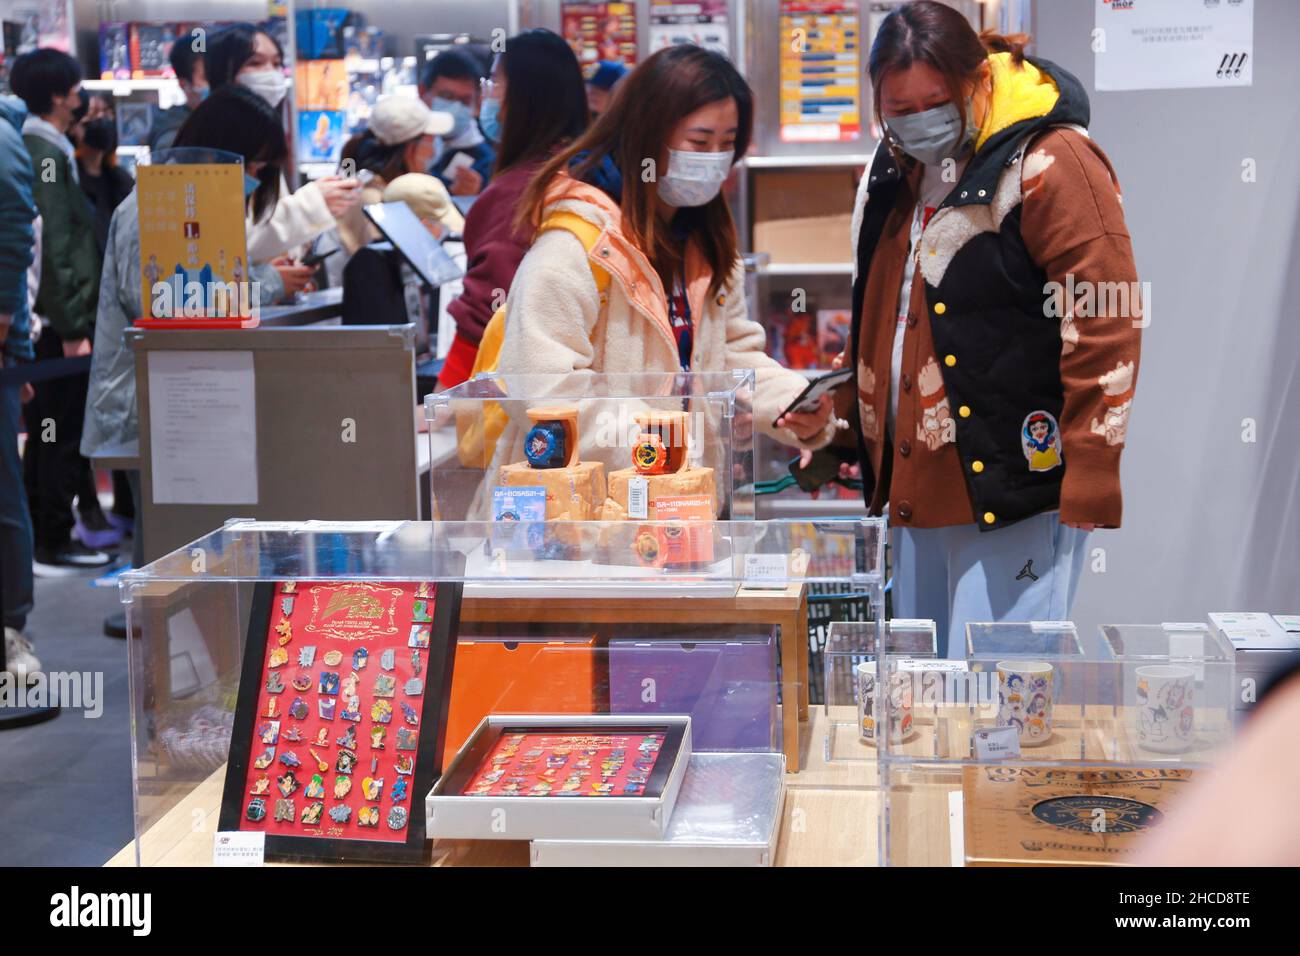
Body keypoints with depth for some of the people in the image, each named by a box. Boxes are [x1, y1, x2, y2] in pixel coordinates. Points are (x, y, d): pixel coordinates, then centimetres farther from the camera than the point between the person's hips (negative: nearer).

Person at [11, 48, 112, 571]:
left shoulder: (45, 148, 15)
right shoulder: (44, 152, -13)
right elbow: (50, 249, -18)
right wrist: (72, 327, -18)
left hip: (55, 324, 10)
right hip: (56, 323, -10)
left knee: (48, 432, 14)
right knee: (64, 434, -3)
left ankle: (43, 535, 22)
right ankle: (54, 540, 3)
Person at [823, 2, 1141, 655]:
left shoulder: (1047, 162, -11)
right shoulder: (901, 172, 14)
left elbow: (1103, 331, -16)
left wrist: (1088, 488, -18)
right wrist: (843, 393, 20)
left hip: (1015, 487, -8)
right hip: (919, 489, 8)